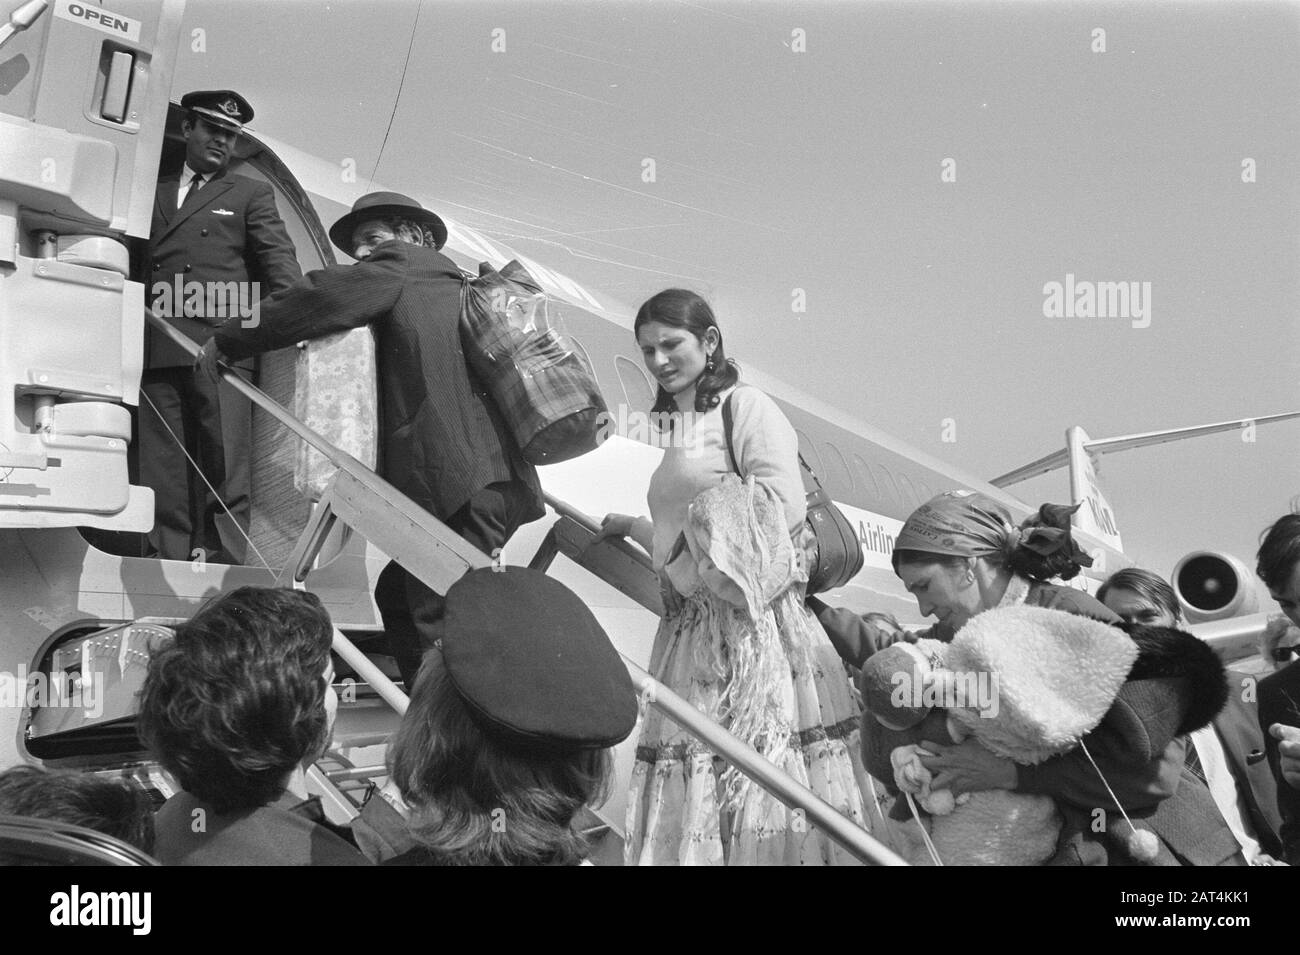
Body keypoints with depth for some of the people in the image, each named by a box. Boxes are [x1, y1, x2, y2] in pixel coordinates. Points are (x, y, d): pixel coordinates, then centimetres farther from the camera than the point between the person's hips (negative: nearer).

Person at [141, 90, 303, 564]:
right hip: (157, 349, 3)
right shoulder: (153, 192, 25)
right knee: (162, 468, -3)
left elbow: (278, 259, 4)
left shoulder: (250, 195, 17)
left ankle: (223, 563, -11)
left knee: (224, 466, -9)